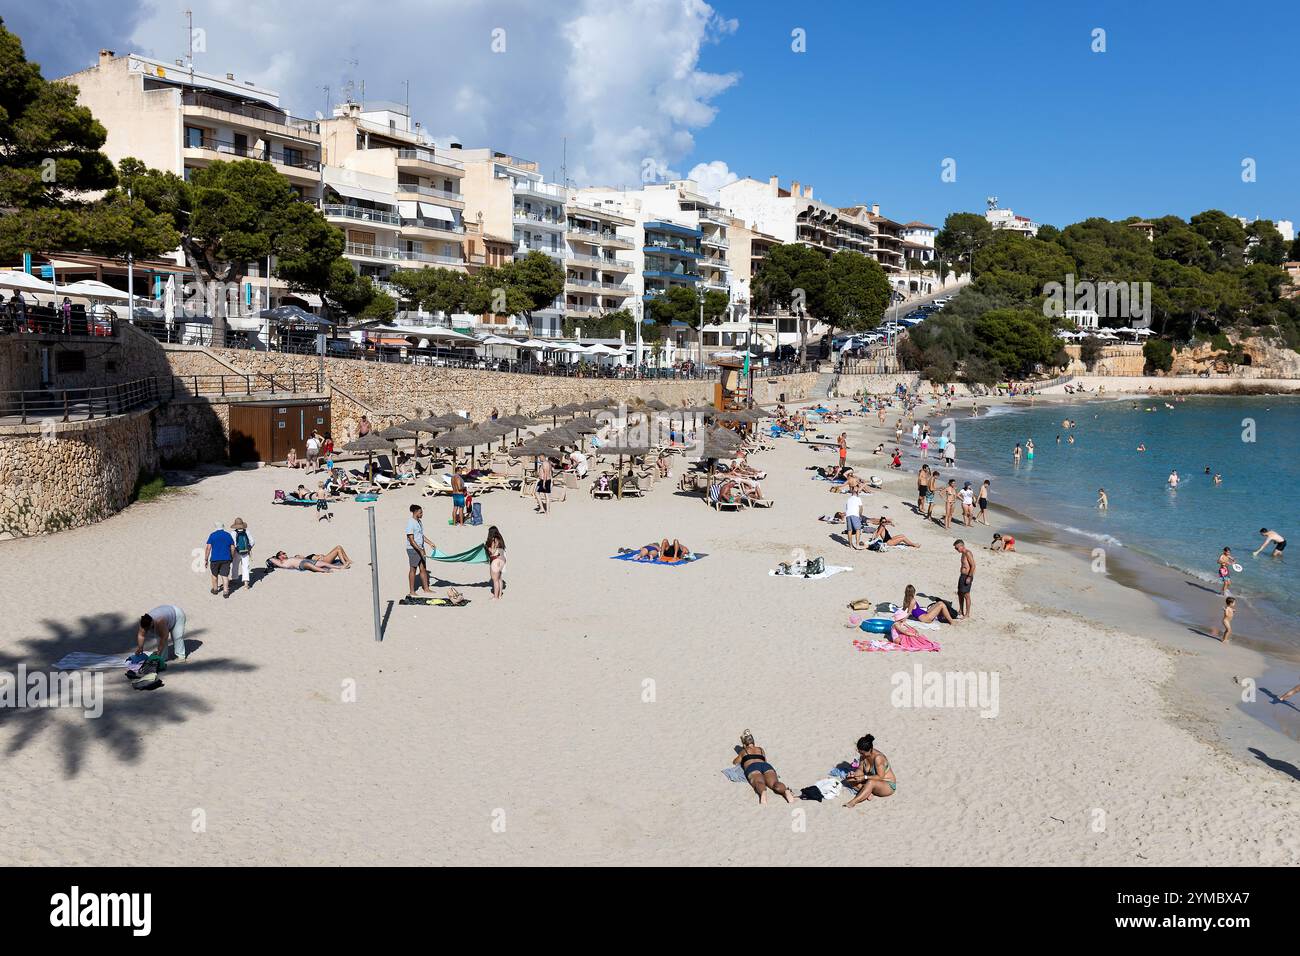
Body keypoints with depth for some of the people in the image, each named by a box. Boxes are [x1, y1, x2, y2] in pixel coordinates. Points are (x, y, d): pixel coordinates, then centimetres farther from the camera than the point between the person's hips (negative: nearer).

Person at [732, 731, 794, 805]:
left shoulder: (743, 751, 32)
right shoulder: (760, 749, 38)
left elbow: (735, 762, 49)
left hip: (752, 767, -2)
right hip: (766, 766, 2)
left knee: (759, 782, -33)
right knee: (774, 783, -25)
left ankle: (763, 792, -69)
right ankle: (786, 791, -59)